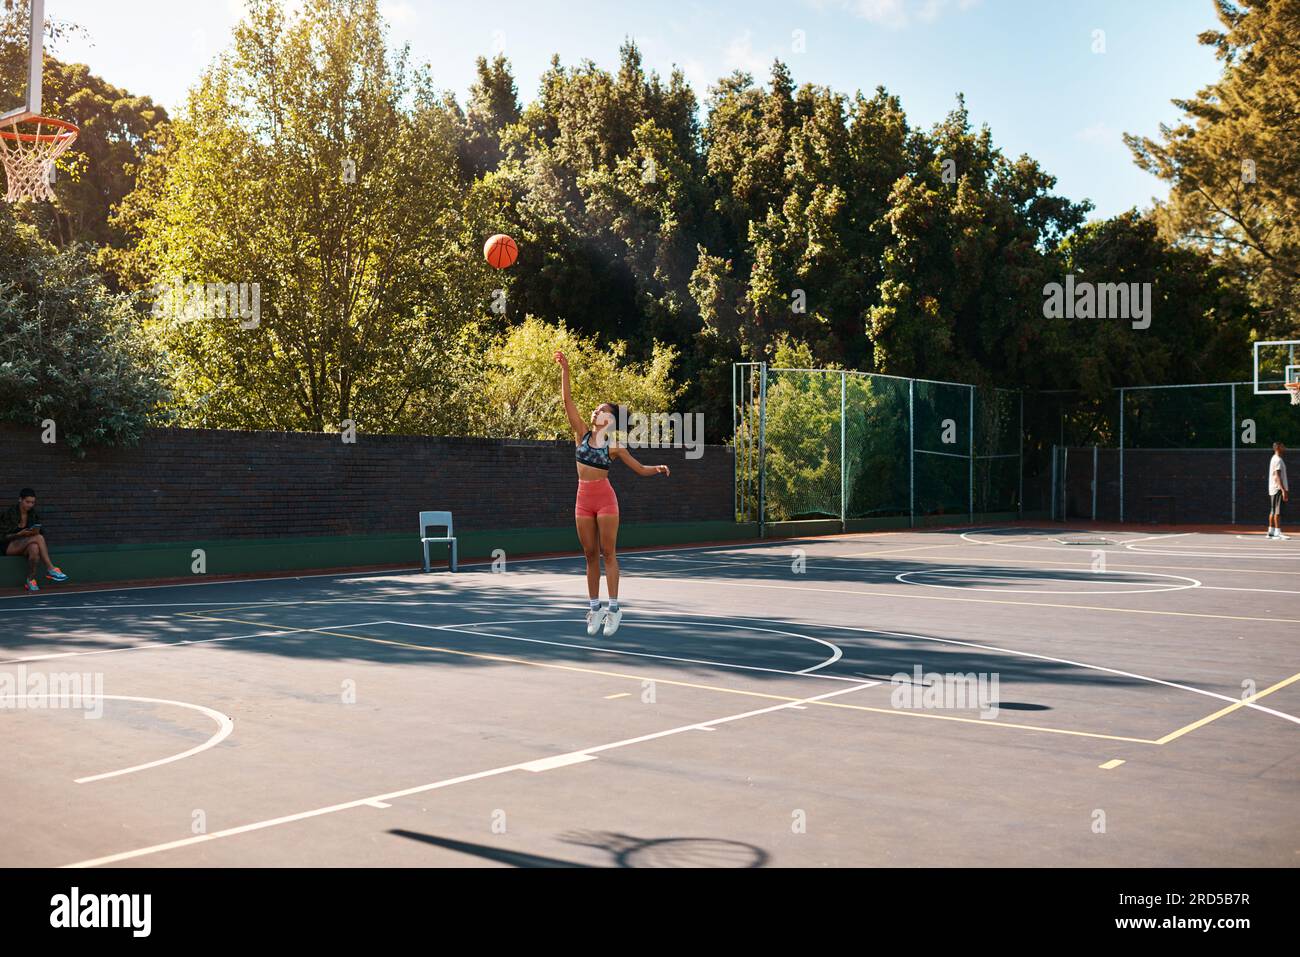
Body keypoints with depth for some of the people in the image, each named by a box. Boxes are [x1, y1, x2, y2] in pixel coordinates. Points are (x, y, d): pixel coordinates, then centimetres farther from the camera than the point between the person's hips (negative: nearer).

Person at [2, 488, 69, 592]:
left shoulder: (33, 514, 6)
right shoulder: (10, 513, -8)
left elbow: (42, 532, 5)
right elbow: (6, 536, -9)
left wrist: (36, 532, -18)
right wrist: (20, 534, -26)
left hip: (27, 546, 4)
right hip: (10, 546, -4)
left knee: (34, 548, -36)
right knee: (39, 537, -32)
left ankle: (31, 580, -32)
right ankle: (50, 569, -38)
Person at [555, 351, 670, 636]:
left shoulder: (614, 446, 0)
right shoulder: (582, 433, 5)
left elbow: (640, 469, 4)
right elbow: (568, 400, 0)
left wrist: (657, 469, -17)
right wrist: (565, 369, -7)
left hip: (605, 499, -3)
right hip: (583, 499, 3)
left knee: (608, 553, -2)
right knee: (590, 555, 7)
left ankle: (614, 608, 0)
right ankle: (594, 607, 13)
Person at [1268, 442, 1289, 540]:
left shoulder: (1275, 459, 19)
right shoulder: (1278, 460, -13)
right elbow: (1277, 476, -21)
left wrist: (1285, 489, 24)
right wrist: (1283, 490, -27)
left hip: (1274, 489, 10)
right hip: (1278, 489, -10)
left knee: (1273, 511, 11)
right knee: (1278, 511, -11)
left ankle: (1271, 532, 13)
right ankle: (1278, 533, -14)